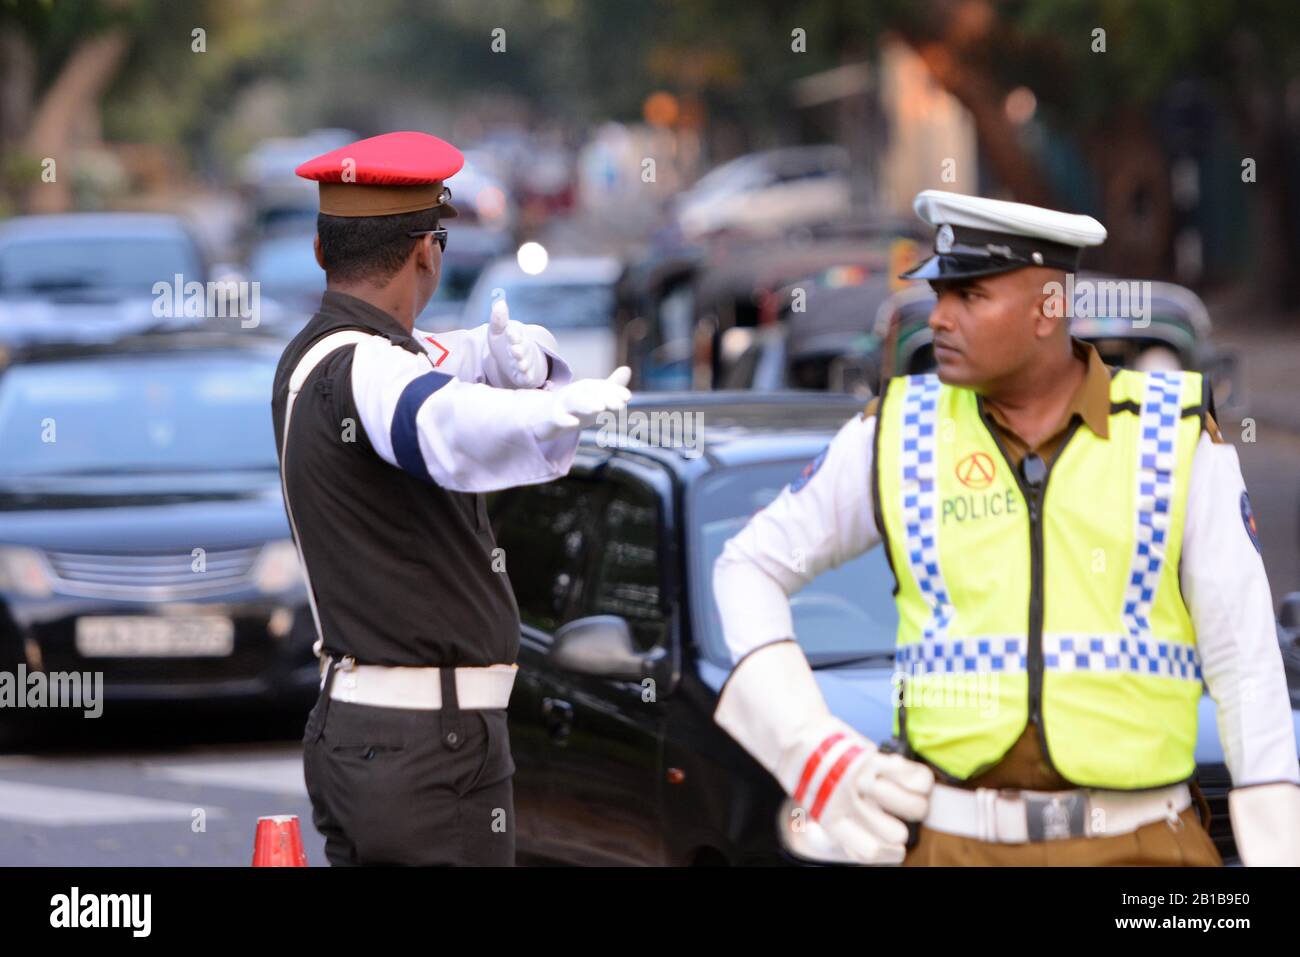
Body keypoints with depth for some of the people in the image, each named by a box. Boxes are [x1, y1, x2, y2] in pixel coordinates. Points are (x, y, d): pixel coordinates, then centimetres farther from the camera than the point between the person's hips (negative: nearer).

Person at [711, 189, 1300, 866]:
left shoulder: (1176, 438, -2)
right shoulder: (900, 435, 2)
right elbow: (749, 571, 12)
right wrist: (812, 760, -3)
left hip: (1134, 859, -1)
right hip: (961, 858, 1)